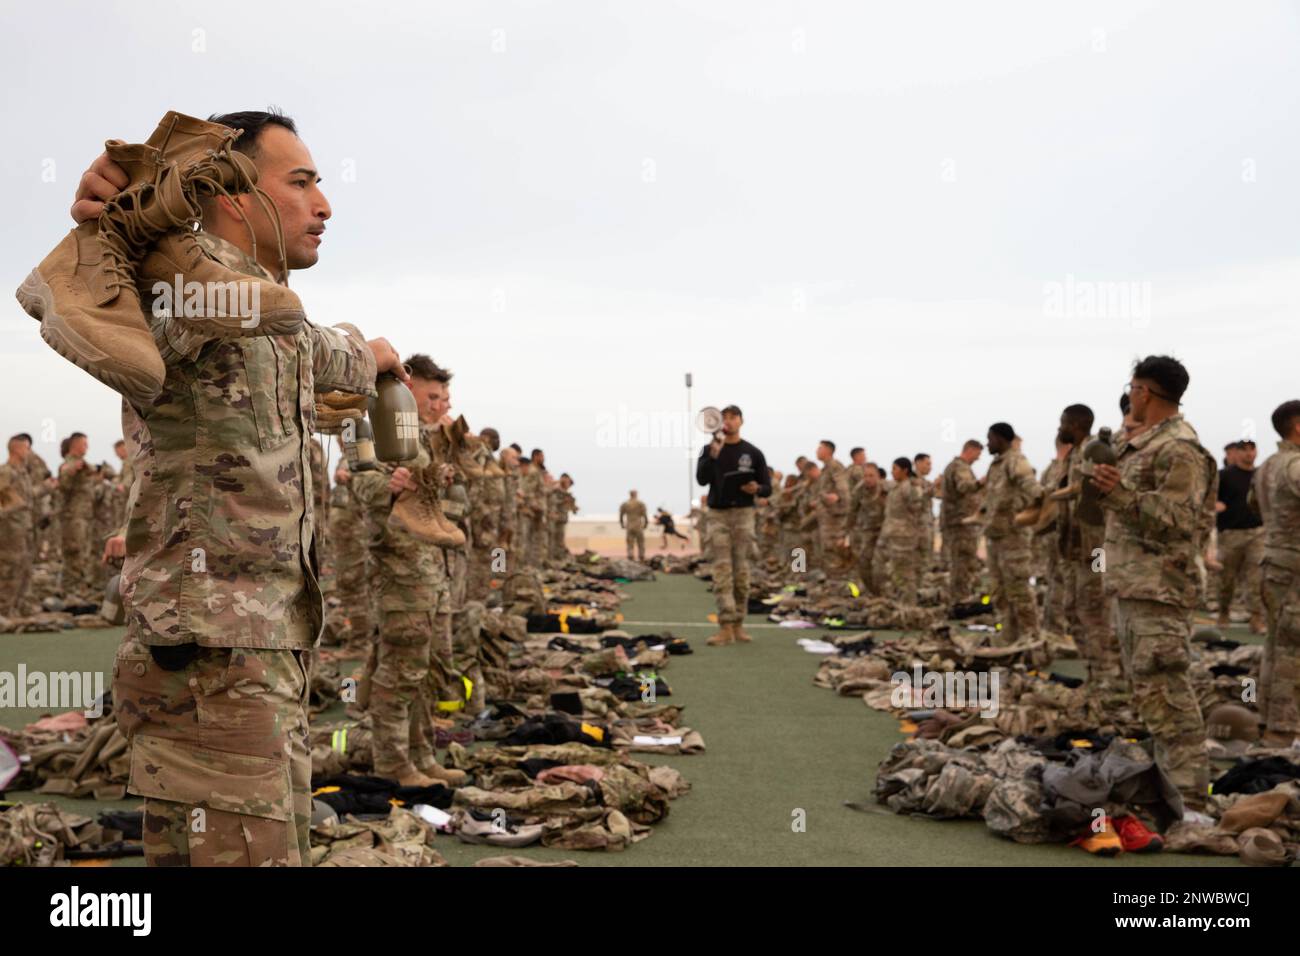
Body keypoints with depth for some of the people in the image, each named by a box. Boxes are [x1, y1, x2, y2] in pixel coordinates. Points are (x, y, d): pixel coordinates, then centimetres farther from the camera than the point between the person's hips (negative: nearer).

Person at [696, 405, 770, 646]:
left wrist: (757, 489, -15)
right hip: (718, 515, 0)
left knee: (741, 572, 1)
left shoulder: (753, 453, 6)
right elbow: (702, 479, -10)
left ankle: (739, 624, 9)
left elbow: (767, 489, 7)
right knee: (722, 571, -6)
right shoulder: (710, 449, 6)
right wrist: (714, 455, -23)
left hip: (744, 514, 1)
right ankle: (726, 627, -10)